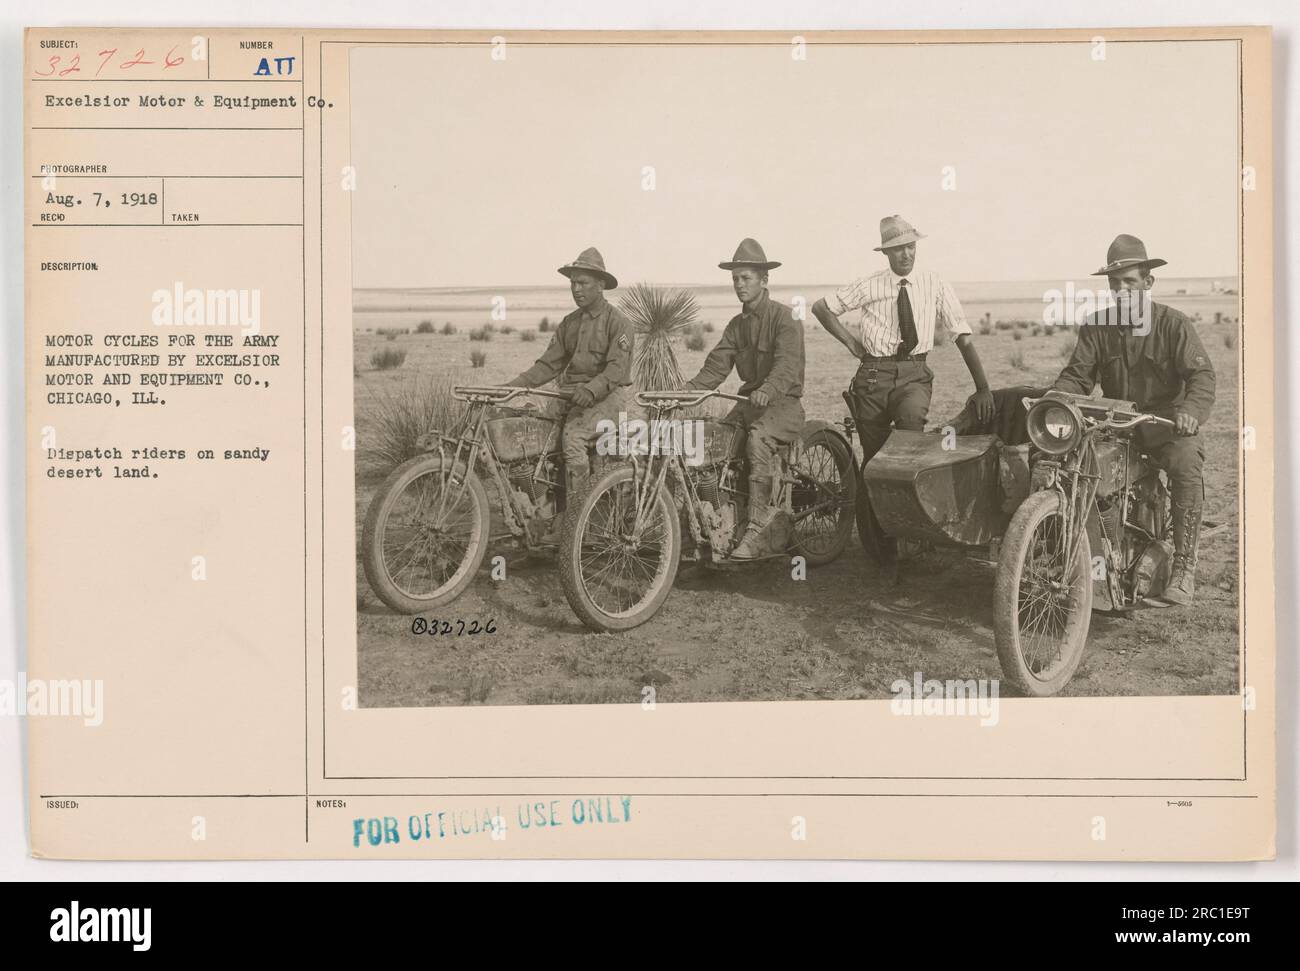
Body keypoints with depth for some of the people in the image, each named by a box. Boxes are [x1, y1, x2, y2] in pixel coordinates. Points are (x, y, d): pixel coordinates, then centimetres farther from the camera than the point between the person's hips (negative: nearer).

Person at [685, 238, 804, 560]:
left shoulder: (783, 317, -7)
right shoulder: (737, 324, 15)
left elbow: (787, 366, -23)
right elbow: (715, 367, 5)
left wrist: (767, 391, -43)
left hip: (784, 402, -7)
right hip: (749, 401, 7)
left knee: (757, 437, -37)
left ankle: (757, 530, -35)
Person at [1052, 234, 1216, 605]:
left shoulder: (1173, 324, -3)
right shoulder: (1095, 326, 7)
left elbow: (1201, 373, -12)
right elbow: (1077, 375, 2)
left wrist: (1191, 410, -33)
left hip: (1164, 421, -3)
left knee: (1186, 463, -34)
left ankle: (1184, 566, -25)